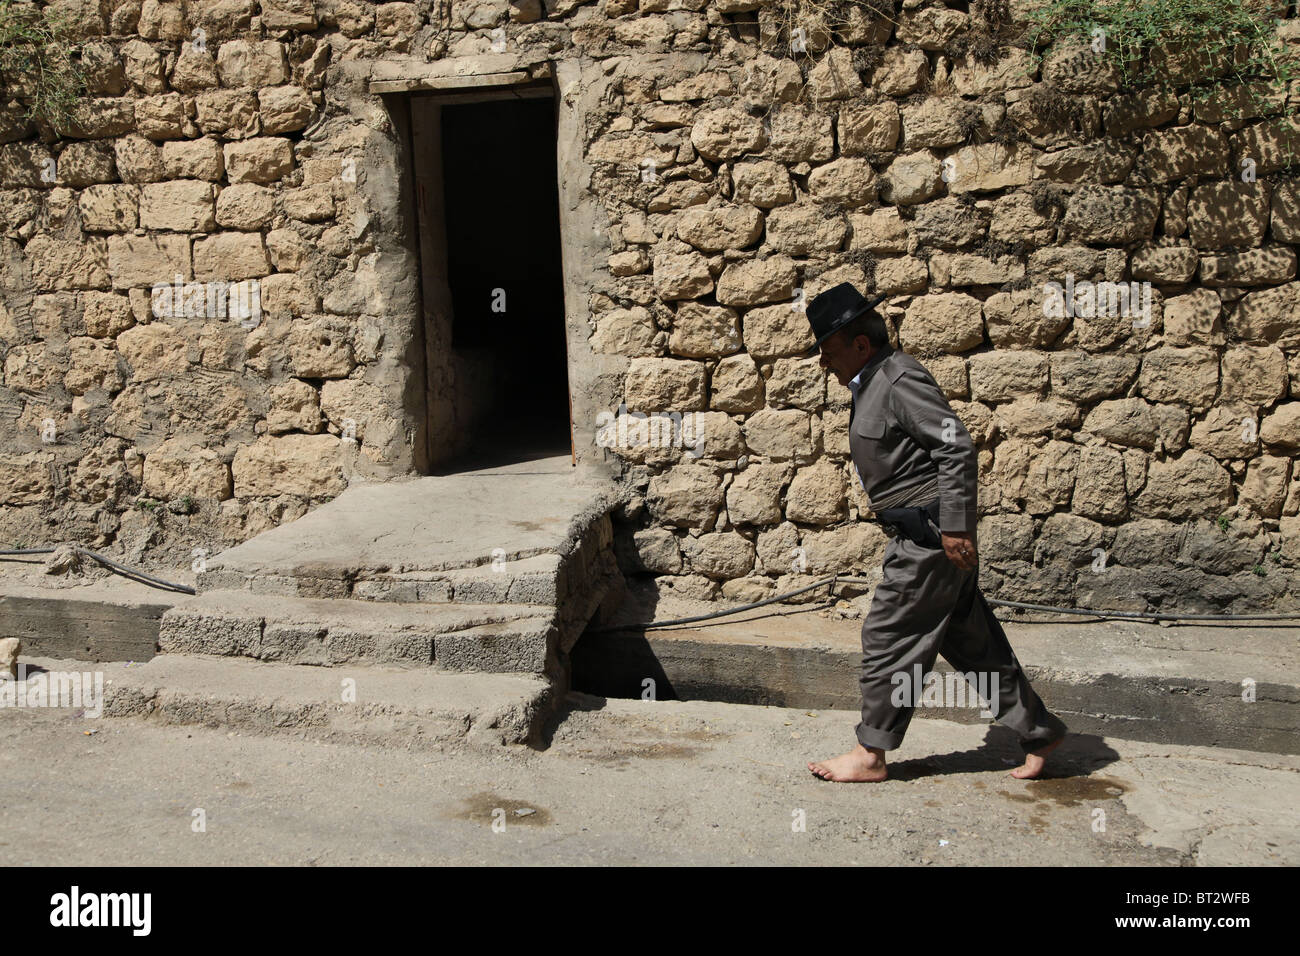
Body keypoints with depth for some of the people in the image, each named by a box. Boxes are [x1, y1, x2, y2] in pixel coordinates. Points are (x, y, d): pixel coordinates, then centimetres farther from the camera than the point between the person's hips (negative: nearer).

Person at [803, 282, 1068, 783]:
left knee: (888, 638, -2)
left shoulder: (900, 379, -16)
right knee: (969, 638, 14)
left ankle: (870, 753, 9)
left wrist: (955, 525, -23)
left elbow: (957, 446, -23)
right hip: (923, 534, 10)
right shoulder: (874, 381, 15)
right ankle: (1038, 728, 24)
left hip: (930, 536, -10)